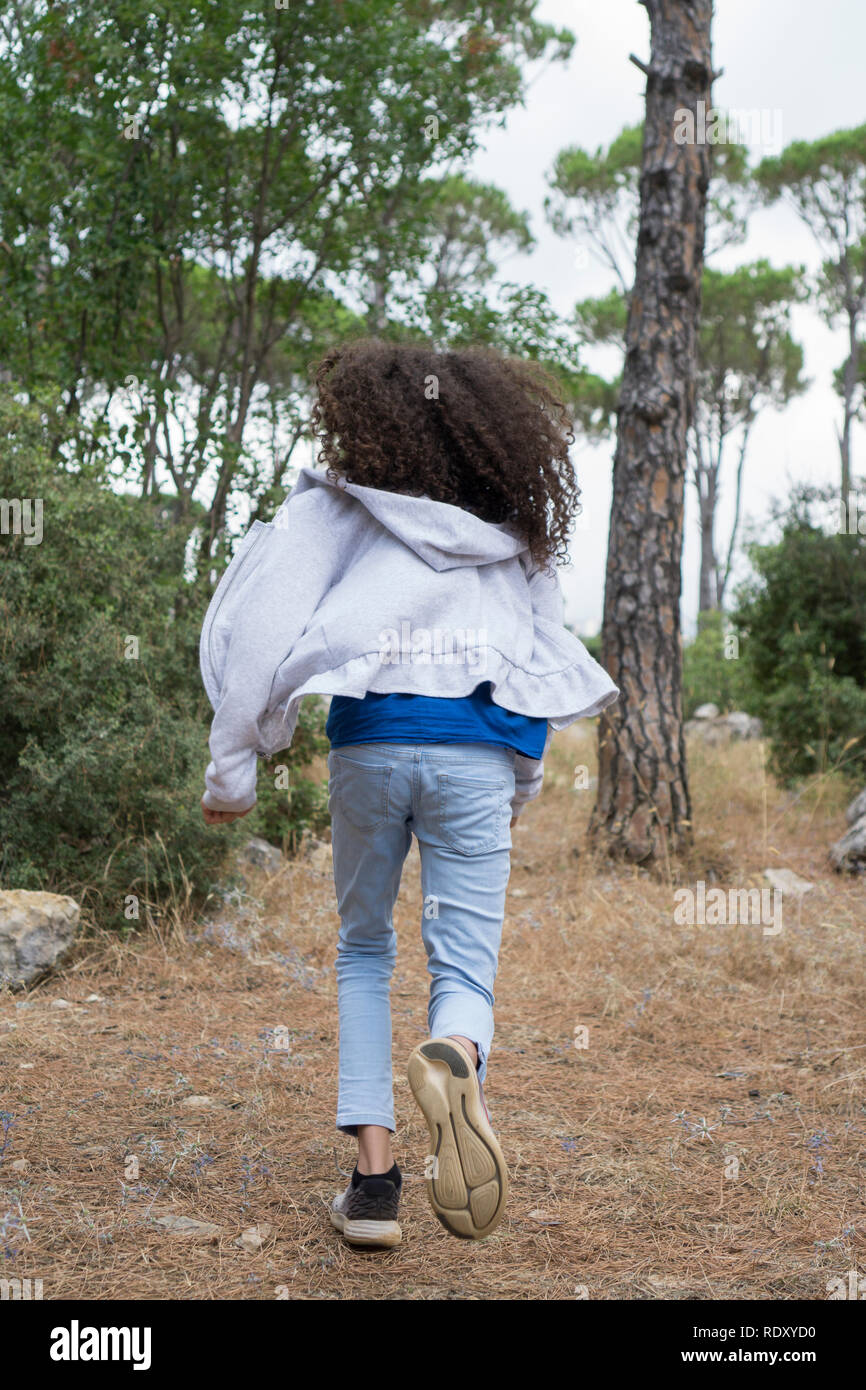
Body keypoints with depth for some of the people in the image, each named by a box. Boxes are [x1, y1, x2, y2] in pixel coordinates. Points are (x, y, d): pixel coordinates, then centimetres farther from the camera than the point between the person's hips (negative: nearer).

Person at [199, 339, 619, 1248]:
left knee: (364, 953, 18)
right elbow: (549, 664, 19)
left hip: (372, 740, -1)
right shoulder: (516, 533, 17)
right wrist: (520, 789, 30)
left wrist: (232, 768, 4)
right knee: (466, 970, 5)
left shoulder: (335, 510, 8)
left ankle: (373, 1174, 6)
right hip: (479, 754, 1)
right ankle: (455, 1058, -34)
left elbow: (261, 628, -1)